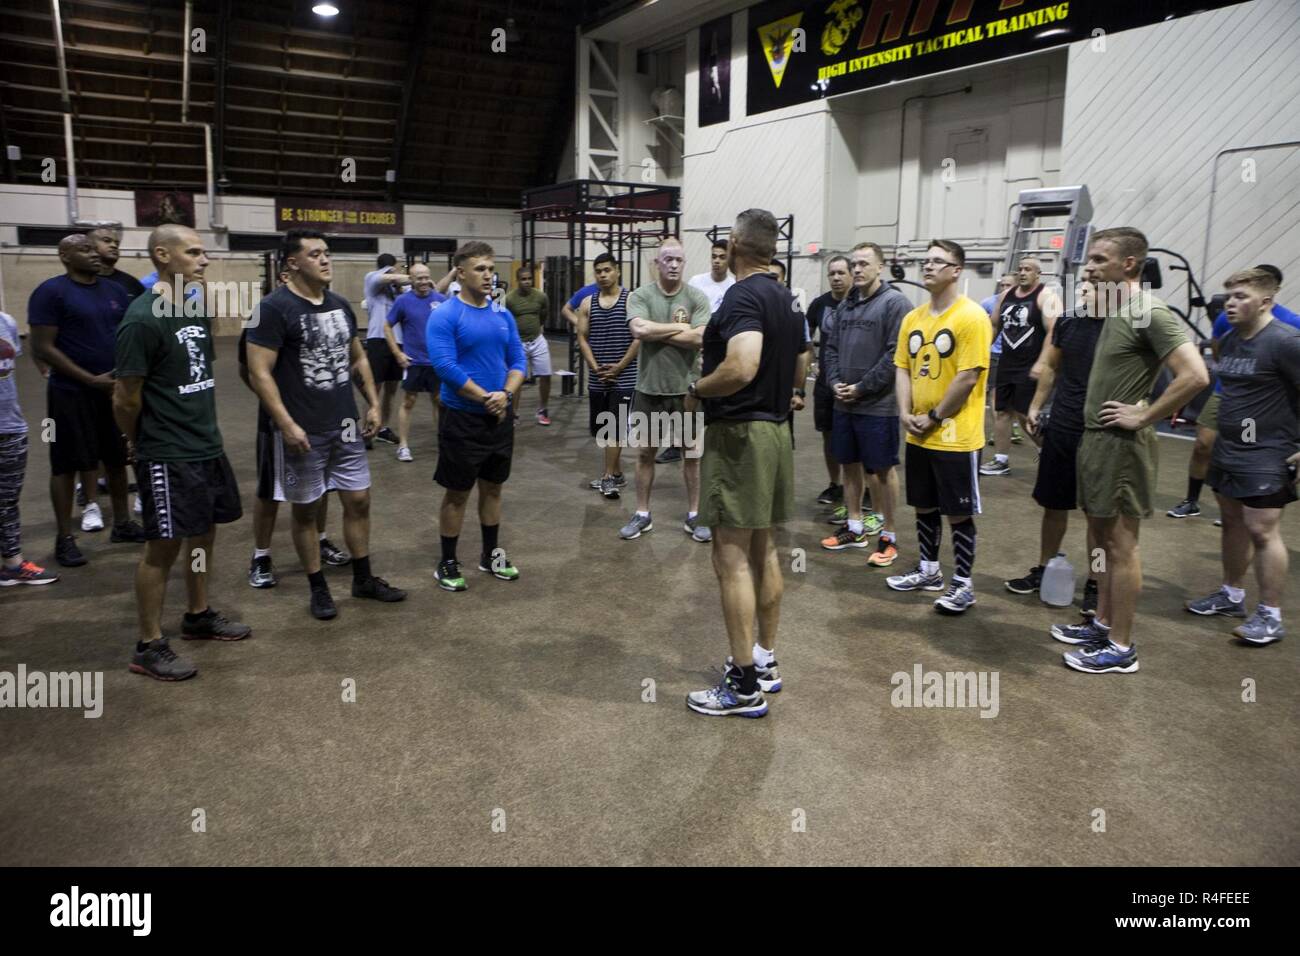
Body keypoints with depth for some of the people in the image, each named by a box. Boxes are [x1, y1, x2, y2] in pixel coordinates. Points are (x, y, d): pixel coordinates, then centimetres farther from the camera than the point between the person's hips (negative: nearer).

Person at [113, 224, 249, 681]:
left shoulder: (199, 312, 8)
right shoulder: (142, 319, -18)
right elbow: (126, 398, -15)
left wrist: (204, 427, 12)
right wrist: (140, 442, 0)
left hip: (207, 447, 8)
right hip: (167, 455, -8)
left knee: (204, 532, 18)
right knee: (164, 545, 0)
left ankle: (199, 617, 36)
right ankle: (149, 647, 13)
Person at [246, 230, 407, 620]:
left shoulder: (340, 304, 8)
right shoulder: (274, 308, -14)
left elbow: (358, 358, 18)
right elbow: (259, 373, -17)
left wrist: (373, 404, 11)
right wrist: (286, 424, -22)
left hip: (345, 426, 7)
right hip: (303, 431, -6)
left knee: (358, 500, 11)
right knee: (306, 509, 7)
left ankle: (364, 579, 26)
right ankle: (318, 588, 21)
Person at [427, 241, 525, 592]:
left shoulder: (503, 315, 6)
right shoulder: (444, 315, -12)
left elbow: (518, 360, 6)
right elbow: (445, 366, -20)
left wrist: (506, 395, -13)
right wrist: (486, 398, -18)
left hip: (501, 416, 6)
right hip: (462, 418, -6)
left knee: (493, 487, 16)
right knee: (457, 492, 4)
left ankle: (490, 554, 30)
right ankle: (447, 562, 17)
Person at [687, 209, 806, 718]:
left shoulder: (743, 296, -17)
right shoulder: (786, 298, 13)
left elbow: (741, 368, -32)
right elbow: (798, 371, 21)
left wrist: (699, 388, -15)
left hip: (739, 434, -10)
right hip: (775, 428, 10)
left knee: (732, 559, -5)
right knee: (764, 550, 15)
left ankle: (744, 686, 1)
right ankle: (764, 661, 26)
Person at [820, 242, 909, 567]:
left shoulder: (895, 303, -9)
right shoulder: (846, 305, 12)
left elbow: (896, 354, -16)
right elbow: (832, 347, 14)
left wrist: (862, 387, -15)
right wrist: (835, 382, -2)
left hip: (877, 404, -7)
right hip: (843, 403, 7)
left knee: (882, 470, 2)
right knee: (850, 465, 14)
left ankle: (888, 536, 13)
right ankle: (855, 527, 28)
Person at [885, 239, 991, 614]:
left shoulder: (971, 317, -13)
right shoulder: (913, 318, 8)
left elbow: (968, 377, -18)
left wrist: (934, 418, -15)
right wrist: (906, 413, -4)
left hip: (956, 437, -7)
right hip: (918, 436, 7)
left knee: (958, 512, 3)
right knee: (924, 505, 17)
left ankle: (963, 585, 16)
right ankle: (929, 571, 33)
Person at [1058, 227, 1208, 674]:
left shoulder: (1149, 312, -17)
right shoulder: (1115, 310, 12)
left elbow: (1195, 375, -26)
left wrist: (1143, 417, -19)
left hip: (1119, 445, -10)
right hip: (1096, 438, 10)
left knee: (1120, 545, -1)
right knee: (1104, 538, 17)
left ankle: (1120, 648, 9)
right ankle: (1102, 624, 30)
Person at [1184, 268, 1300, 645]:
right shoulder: (1229, 340, 9)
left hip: (1267, 456, -8)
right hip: (1228, 449, 8)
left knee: (1262, 530, -7)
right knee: (1232, 521, 16)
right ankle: (1231, 595, 30)